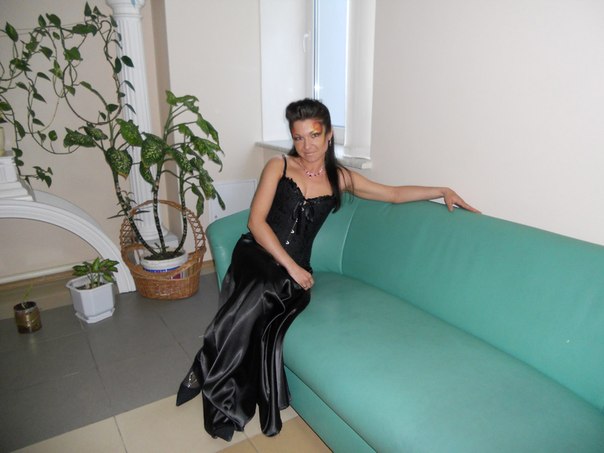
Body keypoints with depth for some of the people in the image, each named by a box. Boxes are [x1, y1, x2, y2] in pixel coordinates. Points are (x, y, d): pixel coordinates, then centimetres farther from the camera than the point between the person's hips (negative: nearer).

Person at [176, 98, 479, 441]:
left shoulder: (341, 178, 14)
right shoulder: (279, 167, 6)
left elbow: (395, 194, 18)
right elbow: (256, 222, -2)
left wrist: (442, 190, 8)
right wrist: (291, 267, -10)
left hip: (296, 269, 2)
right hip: (257, 255, -1)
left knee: (270, 332, -30)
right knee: (259, 290, -37)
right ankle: (205, 372, -16)